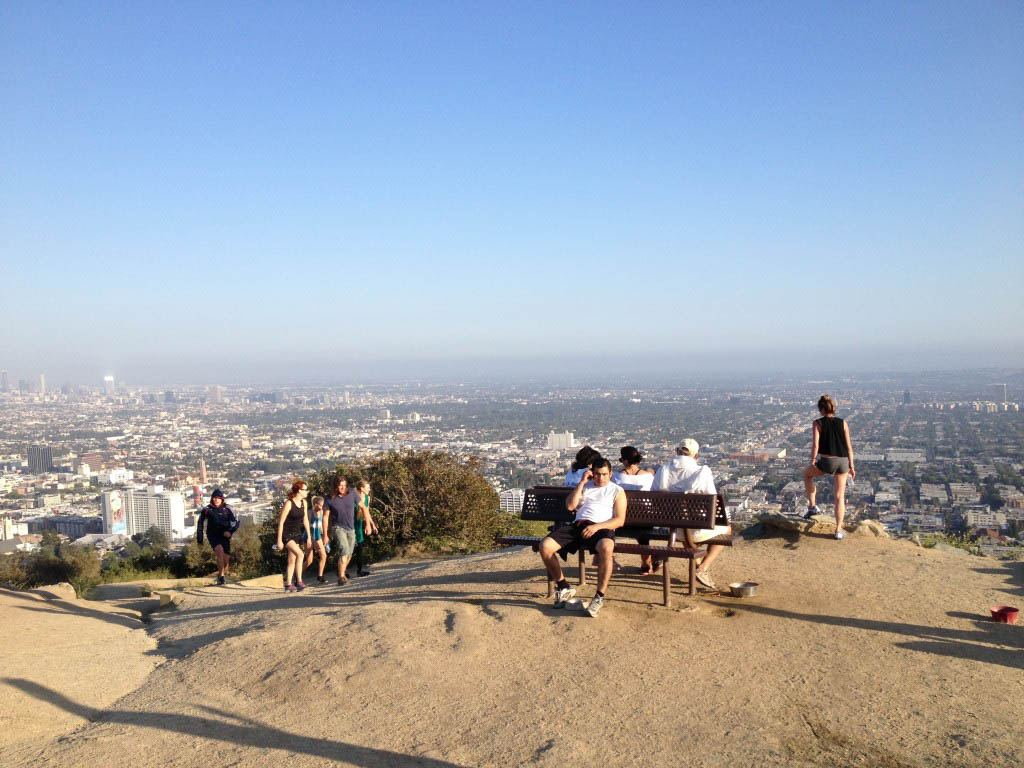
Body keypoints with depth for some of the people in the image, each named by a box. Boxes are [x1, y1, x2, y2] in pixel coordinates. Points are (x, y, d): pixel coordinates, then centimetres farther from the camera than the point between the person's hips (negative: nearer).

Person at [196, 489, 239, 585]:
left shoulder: (227, 509, 0)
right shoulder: (206, 509, 1)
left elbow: (236, 521, 1)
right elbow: (200, 523, 13)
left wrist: (230, 531, -17)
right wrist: (199, 538, 12)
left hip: (224, 535, 2)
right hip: (213, 535, -1)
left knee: (226, 559, 0)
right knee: (220, 550, -28)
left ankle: (223, 576, 24)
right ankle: (221, 576, -24)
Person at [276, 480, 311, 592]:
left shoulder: (303, 502, 3)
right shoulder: (288, 503, -19)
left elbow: (305, 520, 11)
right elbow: (281, 522, -17)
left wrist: (309, 537, 10)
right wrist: (279, 541, -17)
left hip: (296, 534, 7)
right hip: (286, 534, -7)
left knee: (292, 560, 8)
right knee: (300, 554, -23)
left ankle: (288, 585, 17)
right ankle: (299, 582, -22)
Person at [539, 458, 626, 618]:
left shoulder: (617, 491, 14)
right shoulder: (584, 486, 26)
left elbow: (620, 520, 2)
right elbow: (570, 506, 10)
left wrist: (597, 526, -13)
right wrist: (582, 482, 6)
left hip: (601, 527, -4)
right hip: (578, 525, 4)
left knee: (606, 548, -41)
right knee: (545, 546, -20)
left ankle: (600, 596, -26)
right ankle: (563, 588, 0)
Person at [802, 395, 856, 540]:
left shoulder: (818, 423, -3)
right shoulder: (843, 423, 6)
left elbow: (815, 445, -11)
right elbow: (849, 446, 5)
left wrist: (812, 462, 0)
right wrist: (851, 466, 11)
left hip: (826, 461, -3)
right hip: (843, 462, 3)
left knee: (807, 474, 29)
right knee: (840, 496, 11)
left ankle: (812, 506, 26)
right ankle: (839, 530, 9)